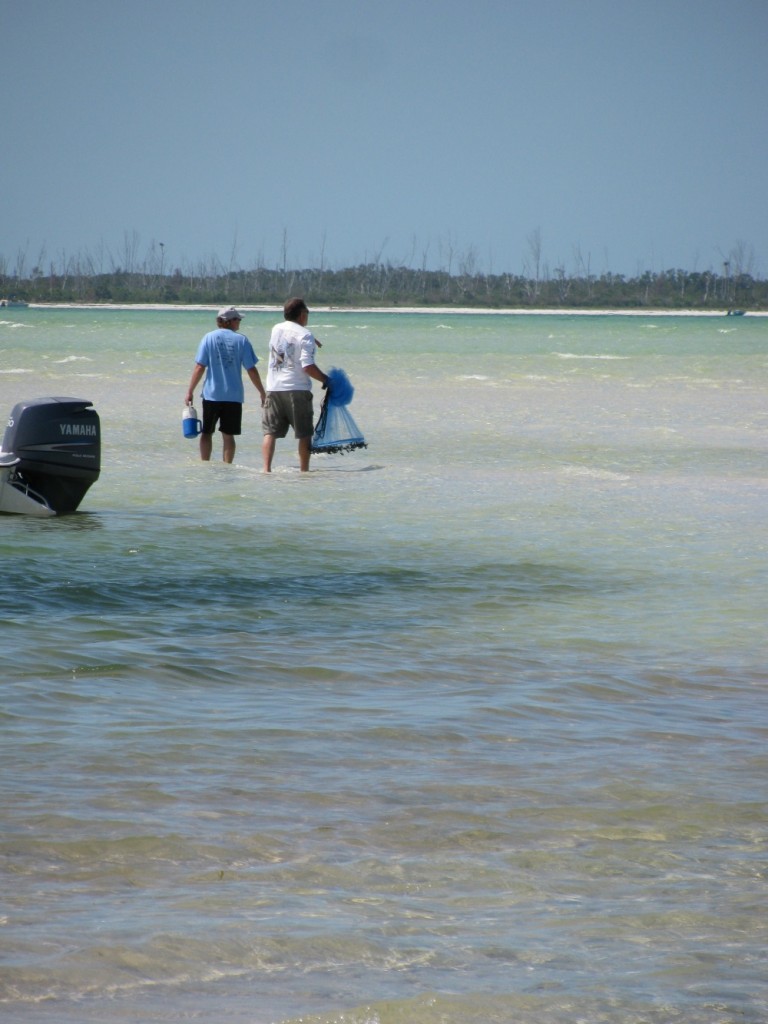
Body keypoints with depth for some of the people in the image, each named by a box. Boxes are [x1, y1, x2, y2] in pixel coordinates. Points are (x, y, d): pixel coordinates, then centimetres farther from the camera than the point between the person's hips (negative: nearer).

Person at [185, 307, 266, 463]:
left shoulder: (209, 338, -2)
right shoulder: (241, 340, -1)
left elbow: (199, 368, -6)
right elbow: (251, 370, -2)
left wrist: (190, 391, 1)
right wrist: (262, 393, 8)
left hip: (212, 394, 0)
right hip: (234, 396, 0)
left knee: (207, 432, 12)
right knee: (228, 435, 6)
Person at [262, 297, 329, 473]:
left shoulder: (276, 329, 10)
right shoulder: (305, 335, -8)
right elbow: (307, 366, -16)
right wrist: (325, 379, -4)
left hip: (274, 388, 4)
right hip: (297, 389, -4)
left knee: (270, 432, 3)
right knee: (304, 434, 6)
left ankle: (266, 468, -10)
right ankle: (304, 470, 7)